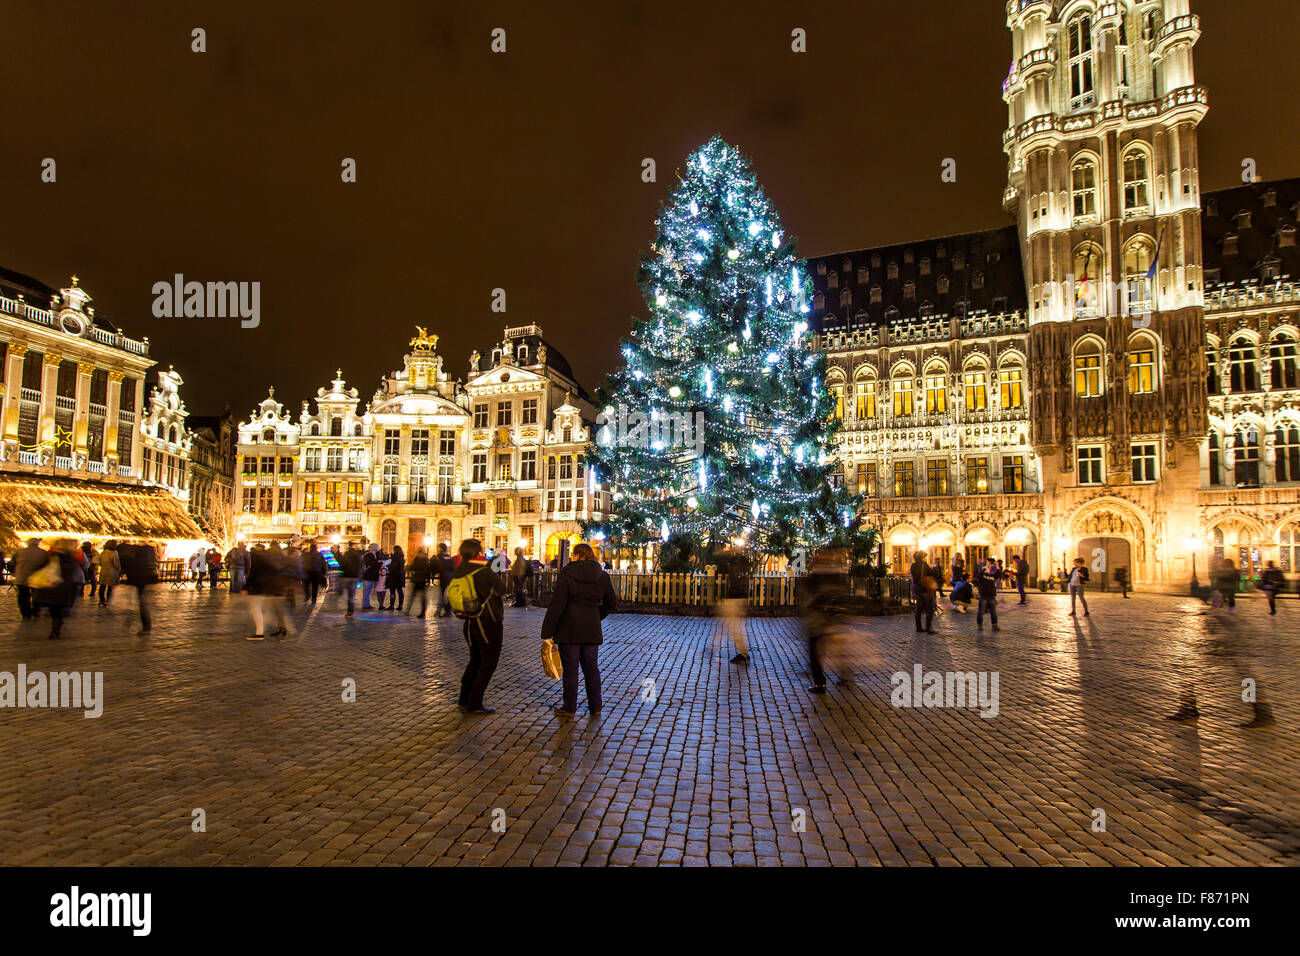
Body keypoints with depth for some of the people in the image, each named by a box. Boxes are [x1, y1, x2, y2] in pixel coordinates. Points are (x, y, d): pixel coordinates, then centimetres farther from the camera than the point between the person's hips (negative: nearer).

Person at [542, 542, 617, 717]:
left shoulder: (566, 575, -12)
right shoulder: (602, 576, 2)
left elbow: (556, 605, -13)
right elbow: (612, 604, 8)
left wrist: (547, 632, -9)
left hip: (569, 630, -4)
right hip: (592, 630, 4)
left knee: (570, 668, 6)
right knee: (591, 668, 14)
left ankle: (569, 707, 16)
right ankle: (595, 707, 21)